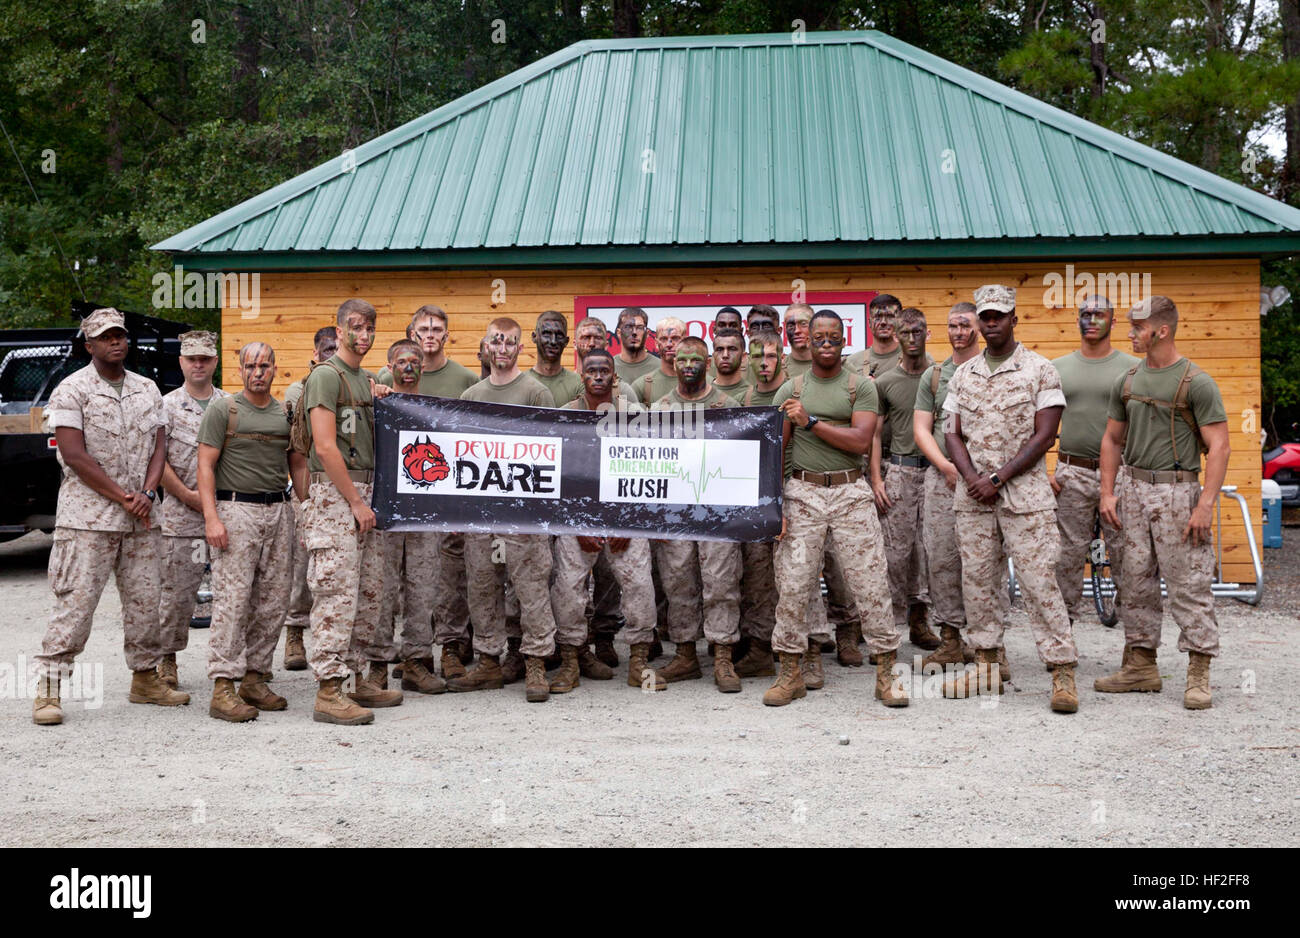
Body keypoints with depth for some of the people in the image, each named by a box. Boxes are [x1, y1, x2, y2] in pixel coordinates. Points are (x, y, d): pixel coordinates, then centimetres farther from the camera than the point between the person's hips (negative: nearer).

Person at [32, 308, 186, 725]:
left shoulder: (147, 389, 13)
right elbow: (74, 455, -12)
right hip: (88, 517, -5)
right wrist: (123, 497, -13)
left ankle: (145, 679, 21)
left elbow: (159, 445, 10)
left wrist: (146, 493, -7)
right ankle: (48, 690, -1)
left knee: (145, 599, 9)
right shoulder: (72, 390, -4)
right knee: (76, 601, -7)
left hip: (140, 517, 5)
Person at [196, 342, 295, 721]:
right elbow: (206, 466, -4)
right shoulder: (223, 409, 1)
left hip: (279, 510, 5)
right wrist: (211, 517, -13)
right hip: (236, 510, -5)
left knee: (273, 601, 5)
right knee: (233, 598, -9)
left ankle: (254, 678, 14)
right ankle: (223, 687, -8)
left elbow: (298, 465, 21)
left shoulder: (287, 414, 14)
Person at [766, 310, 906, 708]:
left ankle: (886, 674, 7)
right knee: (792, 583, 0)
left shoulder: (861, 387, 5)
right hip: (803, 492, 1)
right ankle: (790, 672, 12)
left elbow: (861, 441, -10)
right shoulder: (791, 390, 10)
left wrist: (811, 421, -11)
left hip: (851, 492, -1)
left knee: (870, 582, -2)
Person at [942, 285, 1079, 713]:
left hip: (1024, 490, -4)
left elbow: (1043, 436, -7)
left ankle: (1063, 672, -3)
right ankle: (987, 665, 19)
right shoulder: (962, 375, 12)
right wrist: (972, 477, -8)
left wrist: (997, 478, -12)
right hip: (973, 493, 5)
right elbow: (952, 433, 10)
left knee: (1038, 578, -8)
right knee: (976, 579, 7)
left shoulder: (1040, 370, -1)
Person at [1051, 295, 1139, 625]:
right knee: (1070, 550, 6)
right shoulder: (1057, 368, 9)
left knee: (1124, 550, 1)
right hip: (1072, 474, 2)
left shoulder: (1133, 368, 3)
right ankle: (1067, 615, 16)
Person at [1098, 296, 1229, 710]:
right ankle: (1142, 666, 20)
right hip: (1132, 487, 6)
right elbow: (1112, 440, 17)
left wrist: (1205, 505, -19)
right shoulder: (1127, 381, 10)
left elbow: (1218, 447, -11)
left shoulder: (1196, 383, -8)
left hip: (1177, 490, -6)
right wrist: (1107, 493, 7)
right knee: (1135, 582, 10)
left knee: (1189, 583, -4)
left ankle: (1198, 675, 3)